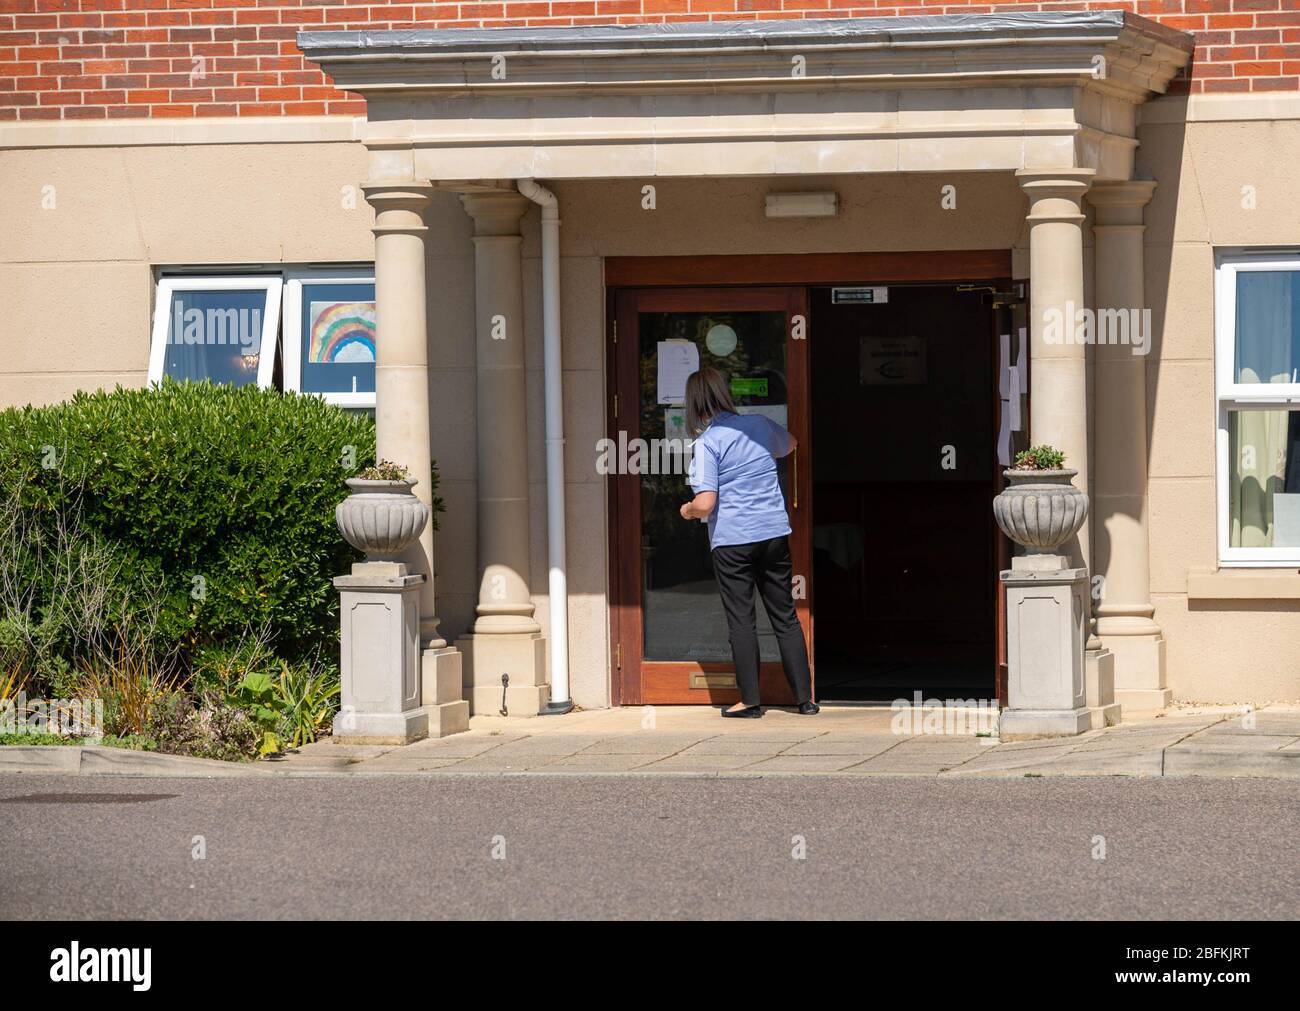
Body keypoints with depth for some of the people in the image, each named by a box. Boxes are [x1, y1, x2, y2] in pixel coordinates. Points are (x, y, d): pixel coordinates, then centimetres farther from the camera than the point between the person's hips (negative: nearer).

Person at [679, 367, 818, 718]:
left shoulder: (707, 443, -11)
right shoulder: (759, 425, 5)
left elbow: (705, 503, -18)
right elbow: (789, 444, 30)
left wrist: (687, 510, 4)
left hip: (732, 540, -5)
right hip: (774, 533, 5)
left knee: (741, 620, 4)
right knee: (785, 617, 10)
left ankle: (750, 699, 5)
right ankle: (804, 697, 11)